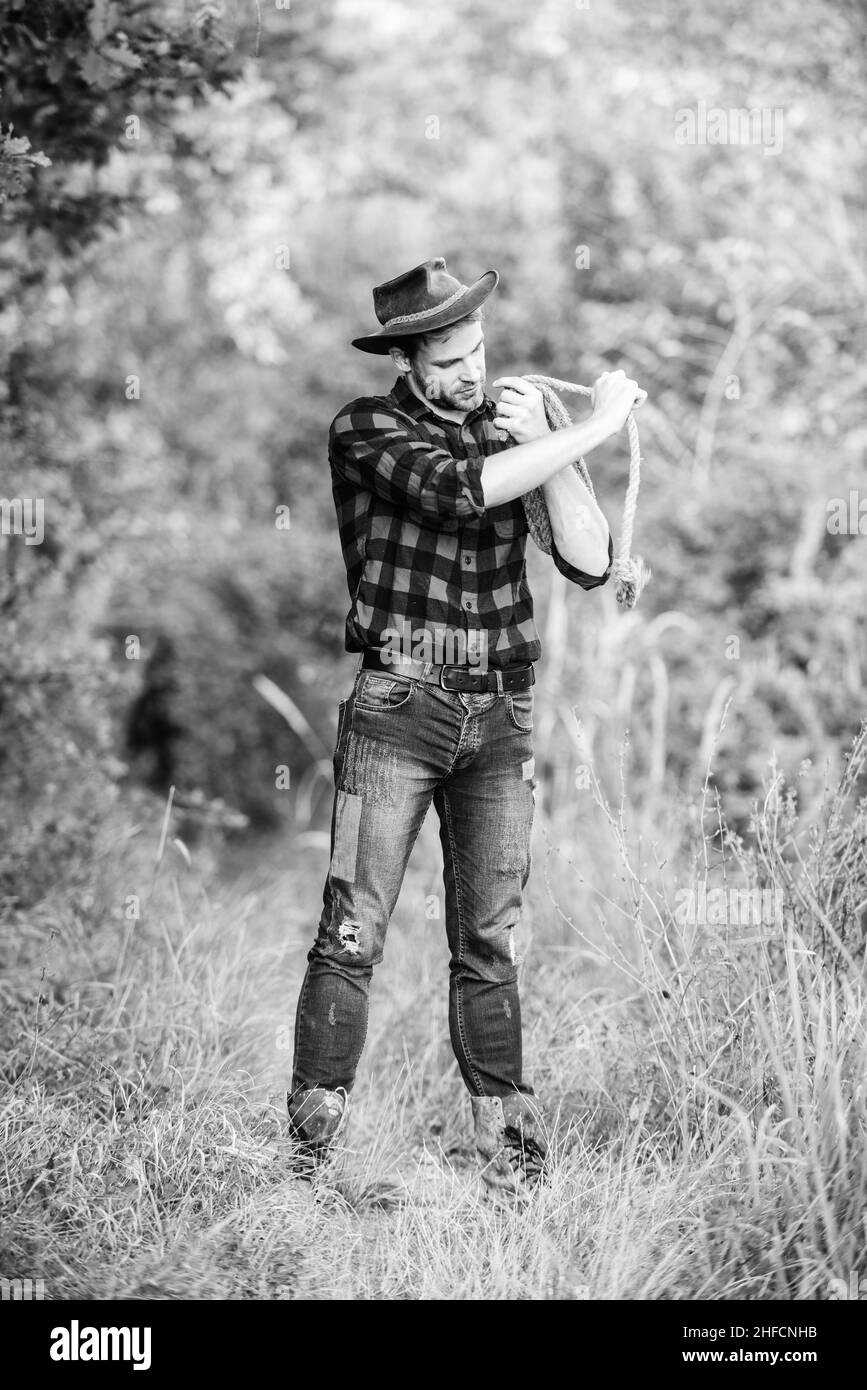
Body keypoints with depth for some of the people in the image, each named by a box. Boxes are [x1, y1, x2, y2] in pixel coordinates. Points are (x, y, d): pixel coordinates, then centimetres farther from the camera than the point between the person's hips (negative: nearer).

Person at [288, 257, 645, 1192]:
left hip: (500, 716, 4)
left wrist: (545, 444, -9)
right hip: (398, 704, -4)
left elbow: (590, 565, 2)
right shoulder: (365, 431, -2)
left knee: (490, 942, 6)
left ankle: (506, 1144, 10)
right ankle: (311, 1142, -2)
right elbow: (461, 488, -21)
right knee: (354, 929, -6)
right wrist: (595, 427, -17)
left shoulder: (511, 428, 11)